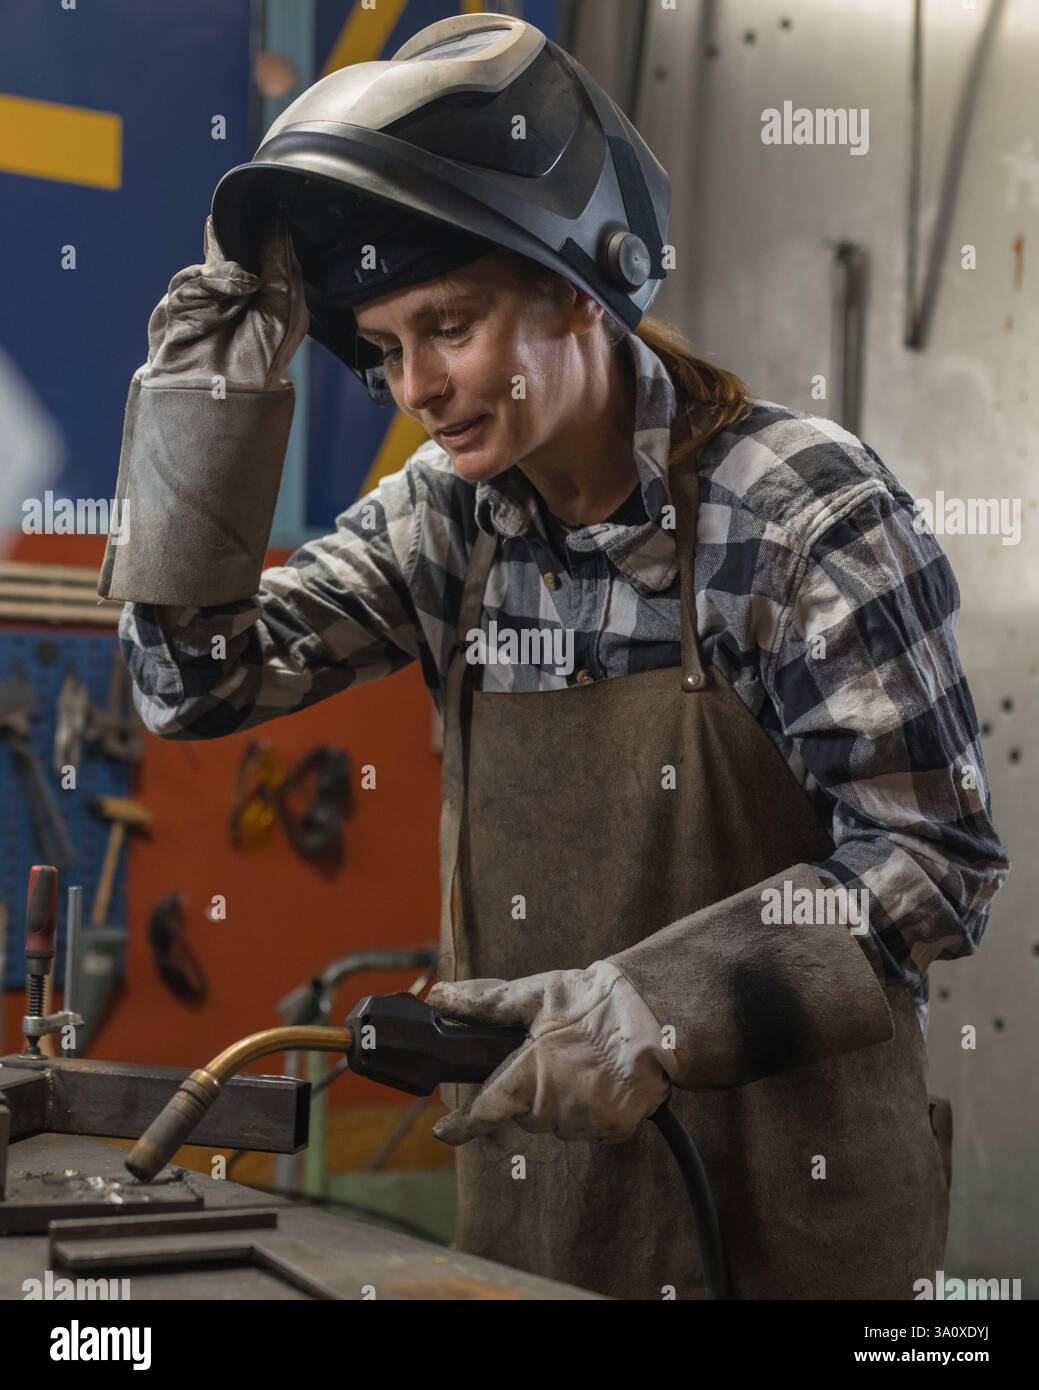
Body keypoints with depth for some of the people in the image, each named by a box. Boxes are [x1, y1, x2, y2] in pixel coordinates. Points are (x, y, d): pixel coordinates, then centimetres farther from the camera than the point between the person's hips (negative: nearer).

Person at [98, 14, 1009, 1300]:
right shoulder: (444, 517, 0)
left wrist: (657, 1006, -26)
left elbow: (935, 863, -16)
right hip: (531, 1157, 4)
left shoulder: (804, 508, -15)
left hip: (787, 1187, -4)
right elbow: (194, 681, 0)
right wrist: (208, 404, -9)